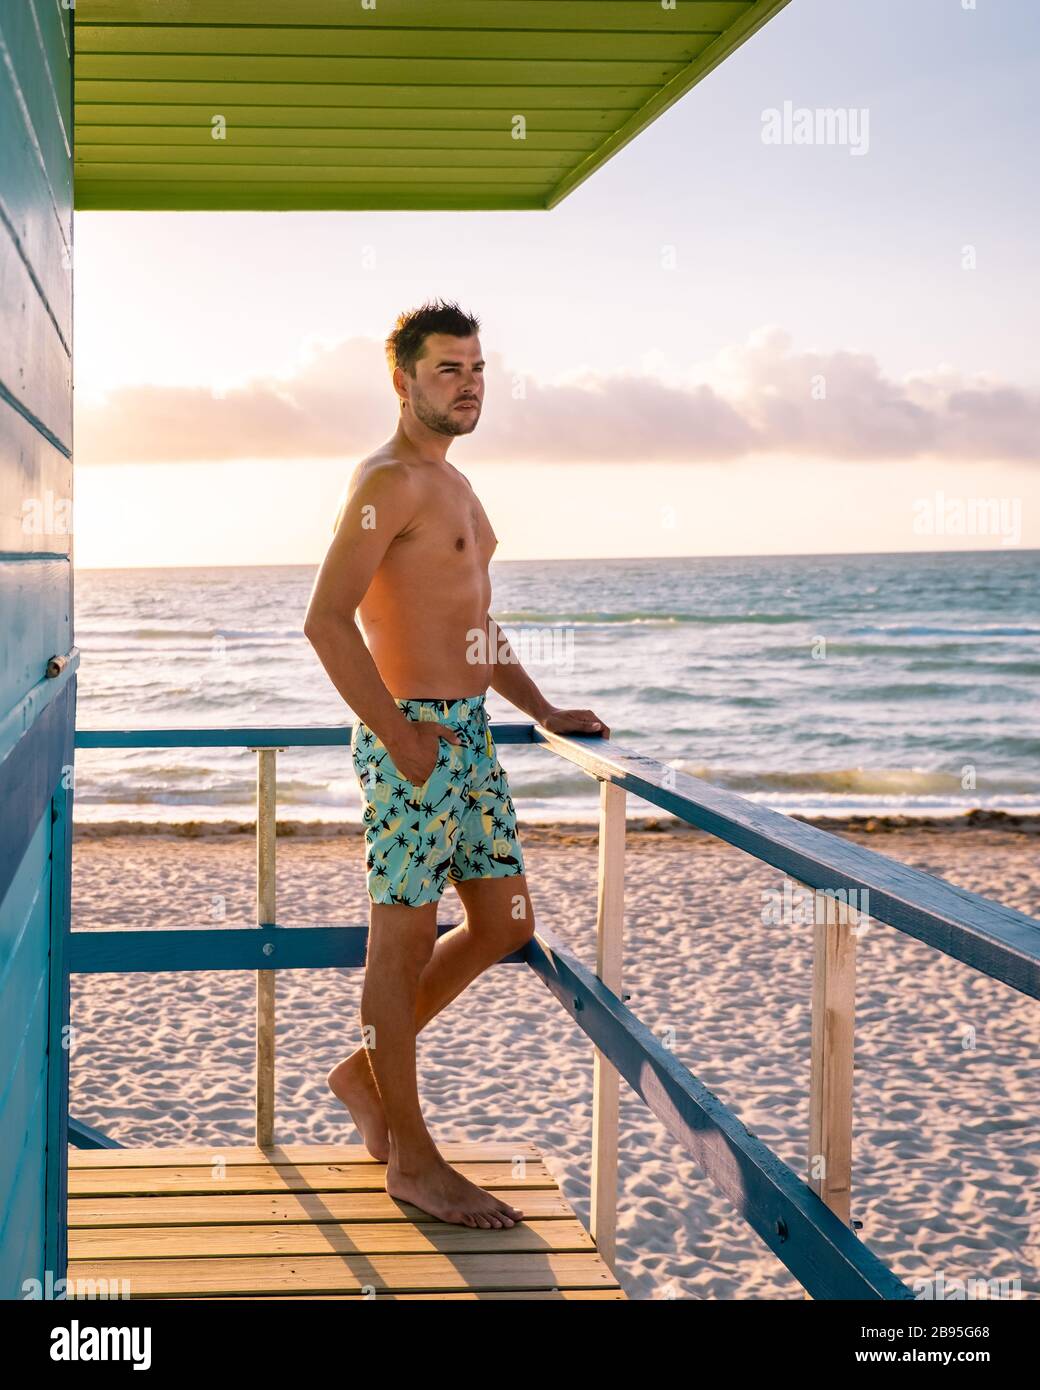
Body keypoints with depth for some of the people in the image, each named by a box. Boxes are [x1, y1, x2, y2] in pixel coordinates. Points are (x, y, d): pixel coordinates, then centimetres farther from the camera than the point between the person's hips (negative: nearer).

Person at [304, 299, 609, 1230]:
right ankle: (412, 1159, 9)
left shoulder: (451, 485, 19)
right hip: (416, 736, -10)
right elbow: (327, 619, -20)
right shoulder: (389, 481, -12)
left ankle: (368, 1070, 28)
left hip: (470, 732, 10)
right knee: (405, 939, 0)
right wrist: (398, 736, -19)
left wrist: (544, 712, 19)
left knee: (503, 924, 13)